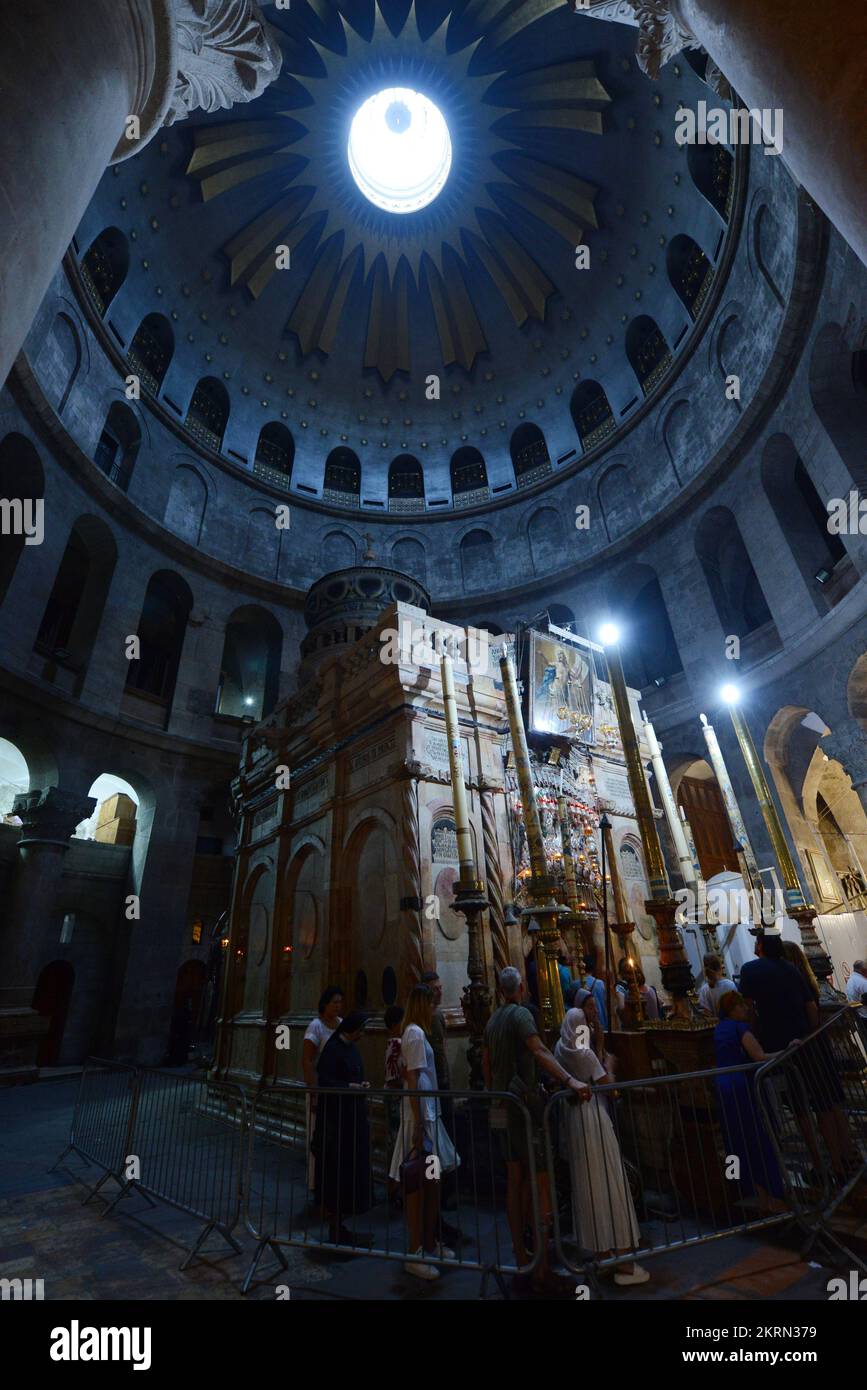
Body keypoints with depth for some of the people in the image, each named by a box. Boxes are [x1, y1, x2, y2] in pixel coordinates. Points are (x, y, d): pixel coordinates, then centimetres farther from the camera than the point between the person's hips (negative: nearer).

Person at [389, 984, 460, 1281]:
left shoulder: (415, 1032, 12)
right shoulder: (415, 1033, -17)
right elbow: (413, 1081, -19)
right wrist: (418, 1124, -19)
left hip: (428, 1114, 9)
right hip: (420, 1117, -9)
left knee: (431, 1180, 18)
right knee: (417, 1184, 1)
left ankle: (431, 1243, 31)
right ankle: (415, 1254, 13)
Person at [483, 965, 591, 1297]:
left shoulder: (492, 1019, 11)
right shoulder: (521, 1014, -13)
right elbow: (539, 1051, -28)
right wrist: (570, 1080, -36)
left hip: (503, 1105, 8)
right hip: (523, 1104, -8)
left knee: (516, 1182, 13)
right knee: (541, 1183, -2)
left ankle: (522, 1262, 21)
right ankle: (542, 1273, 1)